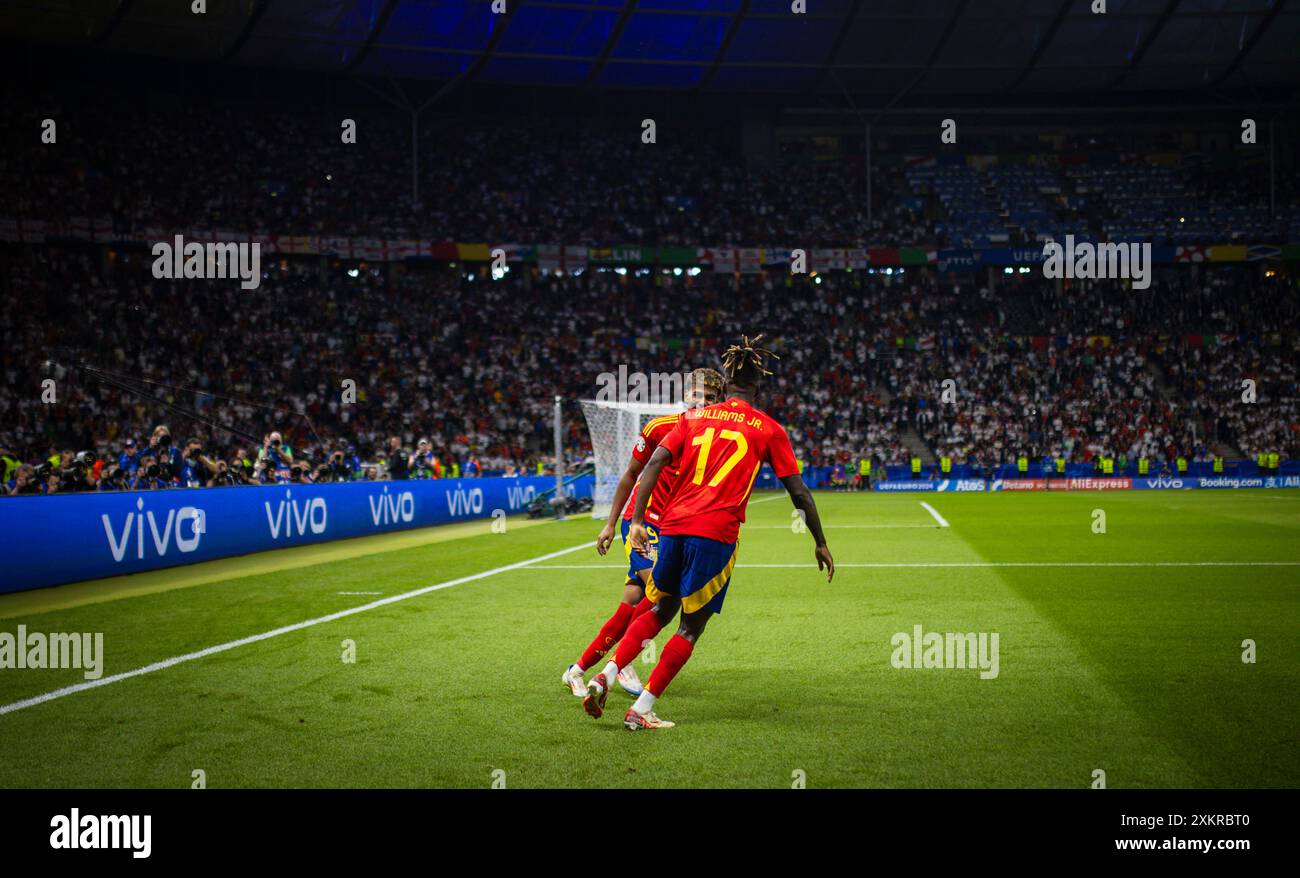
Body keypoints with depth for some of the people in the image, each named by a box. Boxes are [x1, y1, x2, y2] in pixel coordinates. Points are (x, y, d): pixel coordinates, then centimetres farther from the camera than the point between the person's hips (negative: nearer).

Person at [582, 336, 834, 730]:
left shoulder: (693, 417, 13)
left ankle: (606, 676, 6)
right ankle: (641, 711, 1)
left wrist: (637, 521, 0)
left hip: (674, 525, 4)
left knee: (661, 610, 22)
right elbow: (799, 493, 9)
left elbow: (654, 464, 2)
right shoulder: (769, 429, 7)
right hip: (716, 534, -4)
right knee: (691, 627, 6)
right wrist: (820, 543, 18)